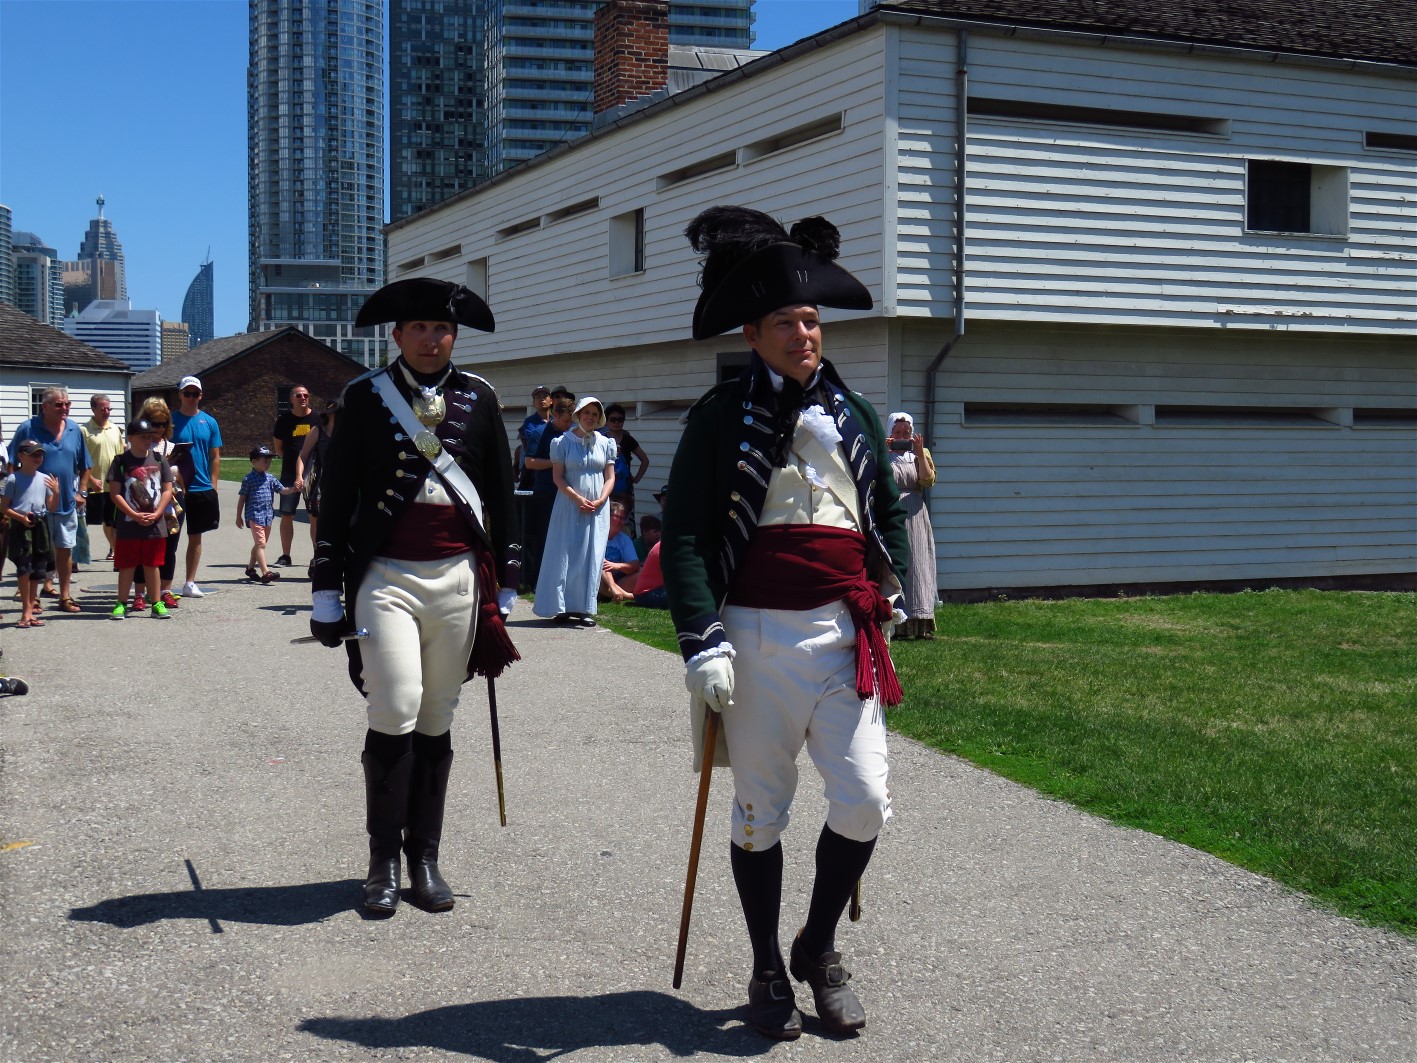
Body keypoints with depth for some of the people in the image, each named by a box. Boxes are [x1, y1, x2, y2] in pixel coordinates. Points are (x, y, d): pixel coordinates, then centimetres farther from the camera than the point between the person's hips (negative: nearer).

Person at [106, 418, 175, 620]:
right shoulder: (121, 461, -2)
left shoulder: (159, 461, 6)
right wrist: (135, 516, -14)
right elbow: (114, 493, -7)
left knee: (152, 566, 10)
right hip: (128, 526, -2)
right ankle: (121, 604, 13)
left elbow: (167, 490, 4)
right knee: (126, 566, 5)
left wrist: (156, 514, -9)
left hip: (155, 525, 2)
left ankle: (157, 603, 14)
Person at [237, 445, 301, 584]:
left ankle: (250, 568, 33)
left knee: (259, 544, 17)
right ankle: (265, 572, -22)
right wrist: (239, 517, 0)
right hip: (254, 516, -7)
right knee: (260, 543, -14)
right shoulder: (248, 479, -6)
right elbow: (242, 498, -2)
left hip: (267, 515, 7)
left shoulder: (270, 478, 10)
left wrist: (294, 489, -13)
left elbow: (283, 490, 7)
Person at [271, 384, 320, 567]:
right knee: (286, 516, 2)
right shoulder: (284, 420, 3)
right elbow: (278, 447, 12)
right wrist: (293, 459, 3)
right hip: (289, 474, 0)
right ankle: (285, 556, 9)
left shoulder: (317, 419, 3)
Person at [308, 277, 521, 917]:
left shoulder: (479, 398, 7)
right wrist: (327, 591, 1)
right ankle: (383, 860, 1)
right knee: (396, 711, -12)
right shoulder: (365, 396, 3)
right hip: (386, 577, -2)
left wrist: (503, 586, 11)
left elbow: (500, 494, 12)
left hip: (458, 578, 2)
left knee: (436, 720, 7)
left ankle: (425, 857, 16)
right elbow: (335, 496, 4)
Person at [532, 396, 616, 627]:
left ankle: (584, 609, 2)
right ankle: (563, 608, 0)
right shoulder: (563, 442, 1)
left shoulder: (605, 443, 8)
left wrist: (600, 501, -9)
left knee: (591, 556, 0)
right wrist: (578, 499, -14)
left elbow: (610, 477, 7)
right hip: (569, 506, -2)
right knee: (565, 554, -3)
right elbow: (558, 477, -3)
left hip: (597, 508, 2)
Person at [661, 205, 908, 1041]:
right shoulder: (721, 417, -1)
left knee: (865, 802, -2)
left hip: (847, 634, 3)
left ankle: (820, 949, 22)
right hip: (758, 636, -3)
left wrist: (885, 601, 10)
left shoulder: (857, 416, 11)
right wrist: (702, 643, -14)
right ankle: (769, 975, 23)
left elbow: (890, 514, 20)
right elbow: (684, 534, -6)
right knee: (761, 812, 6)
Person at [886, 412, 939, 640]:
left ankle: (919, 624, -5)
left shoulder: (920, 454, 14)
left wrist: (919, 452, -10)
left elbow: (928, 481, -3)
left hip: (914, 518, 1)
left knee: (916, 566, -3)